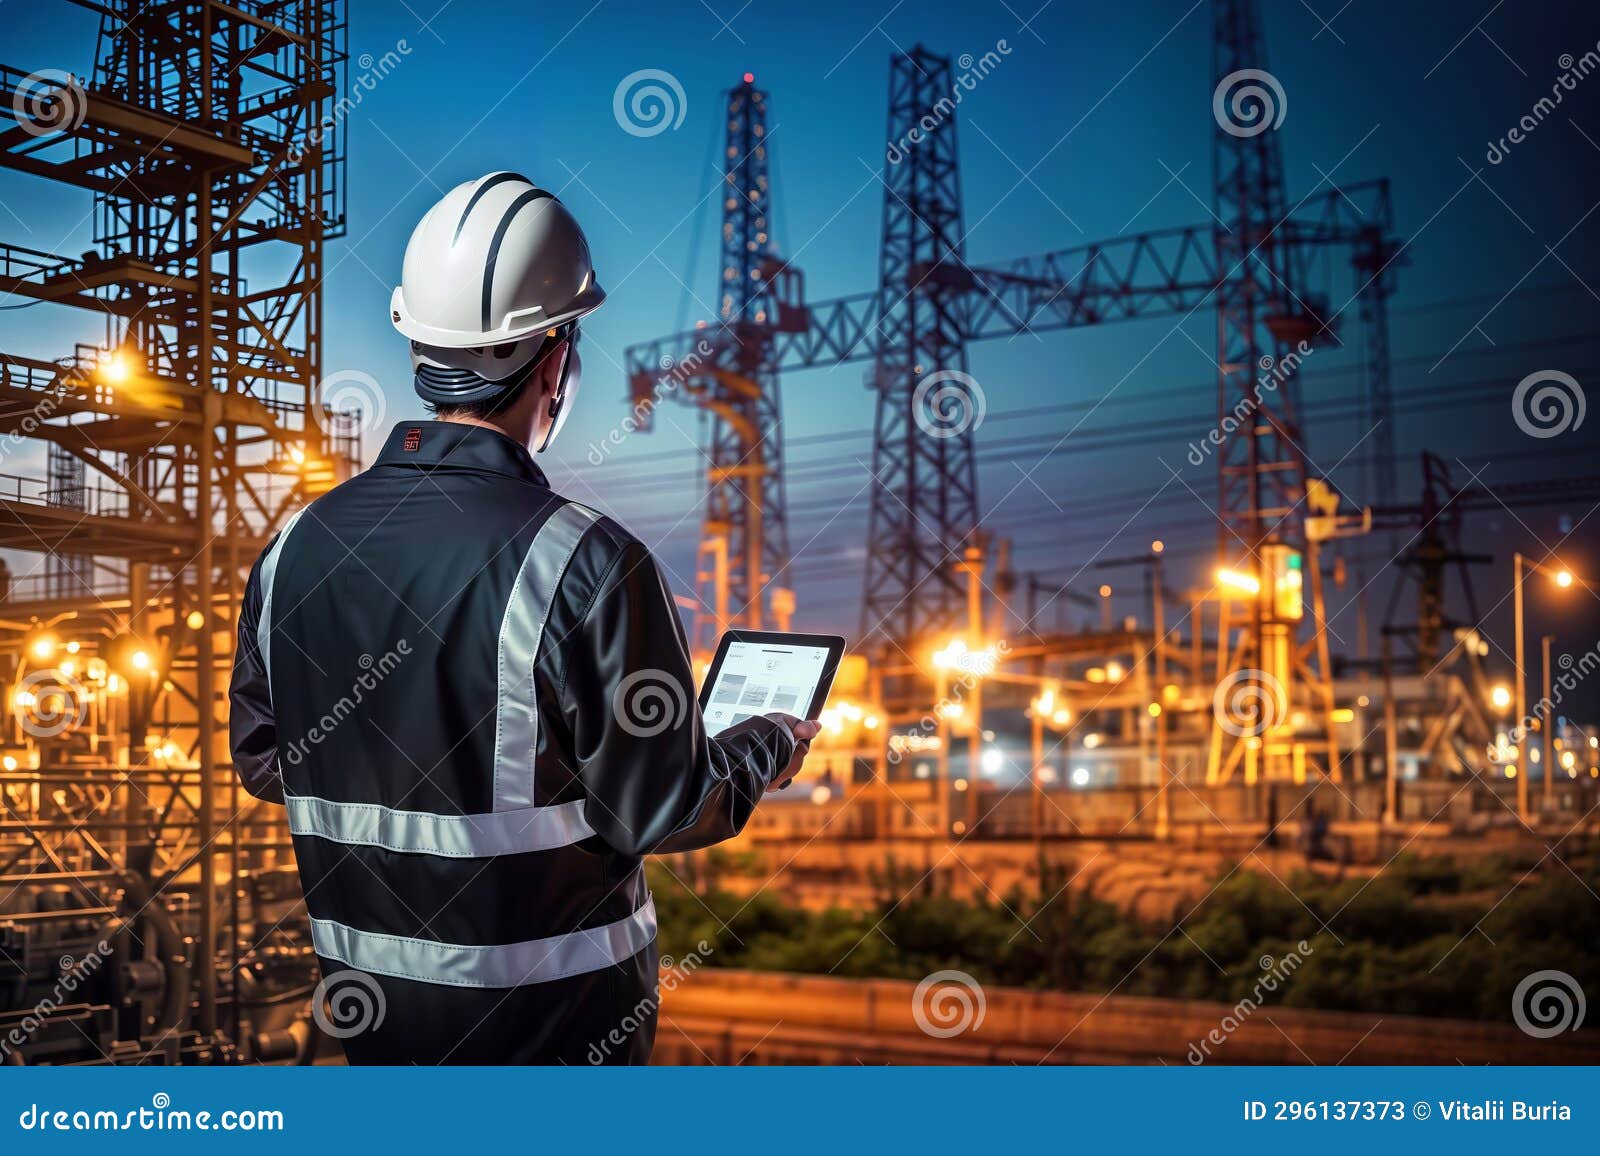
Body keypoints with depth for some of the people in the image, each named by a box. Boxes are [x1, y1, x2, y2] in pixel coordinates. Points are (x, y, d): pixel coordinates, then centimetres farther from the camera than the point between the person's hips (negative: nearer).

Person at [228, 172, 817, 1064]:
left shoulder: (295, 549, -5)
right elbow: (663, 811, -16)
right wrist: (767, 749, 3)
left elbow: (264, 759, 7)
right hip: (554, 1020, -4)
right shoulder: (588, 565, -22)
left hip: (369, 998, 5)